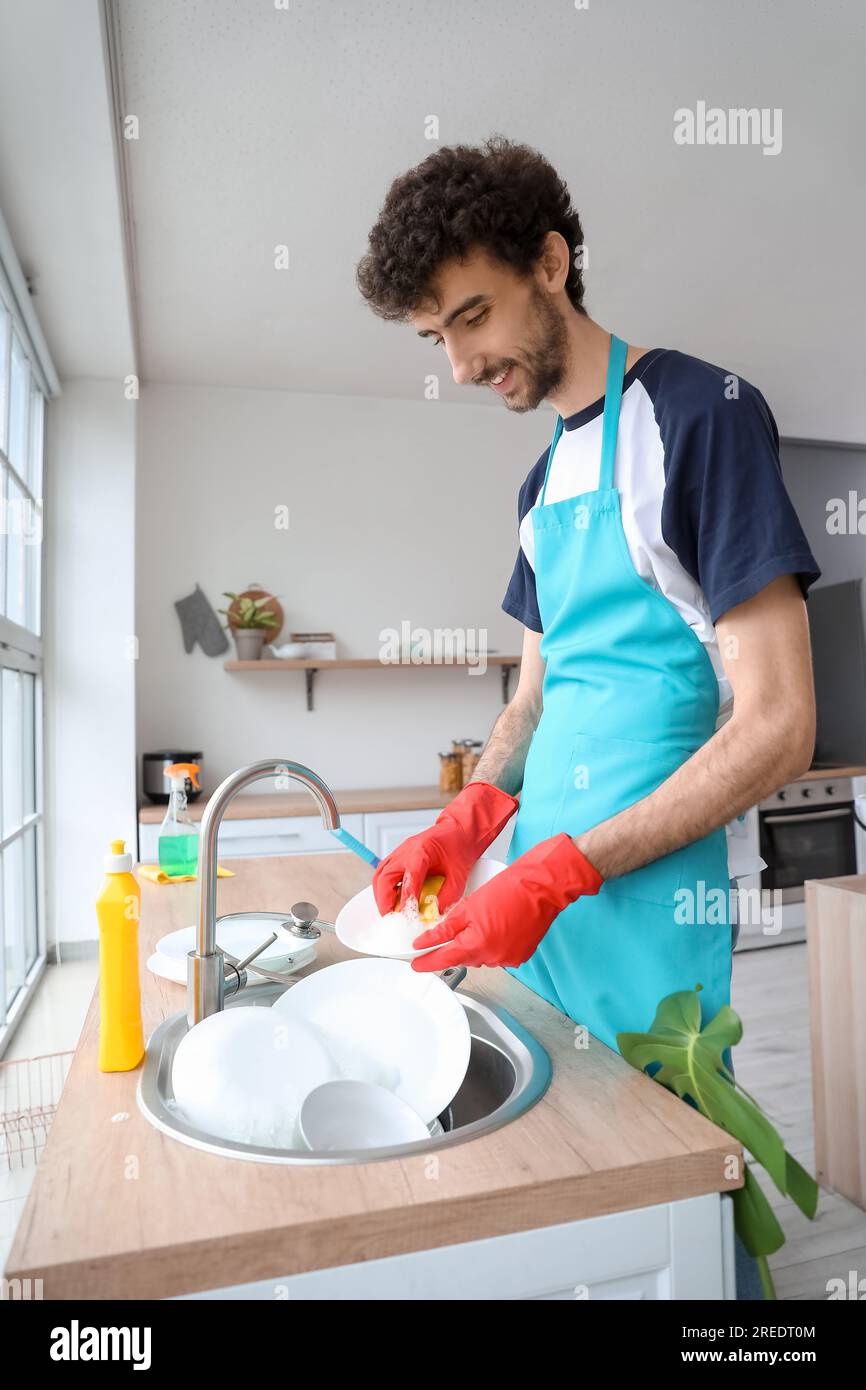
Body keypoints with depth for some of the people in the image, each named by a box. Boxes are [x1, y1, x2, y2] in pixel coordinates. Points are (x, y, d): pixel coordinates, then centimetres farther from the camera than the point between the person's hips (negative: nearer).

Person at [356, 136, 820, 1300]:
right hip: (539, 897, 7)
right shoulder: (544, 479, 13)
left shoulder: (700, 414, -11)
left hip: (651, 914, -7)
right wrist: (474, 815, -1)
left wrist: (561, 872, -20)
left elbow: (777, 729, -17)